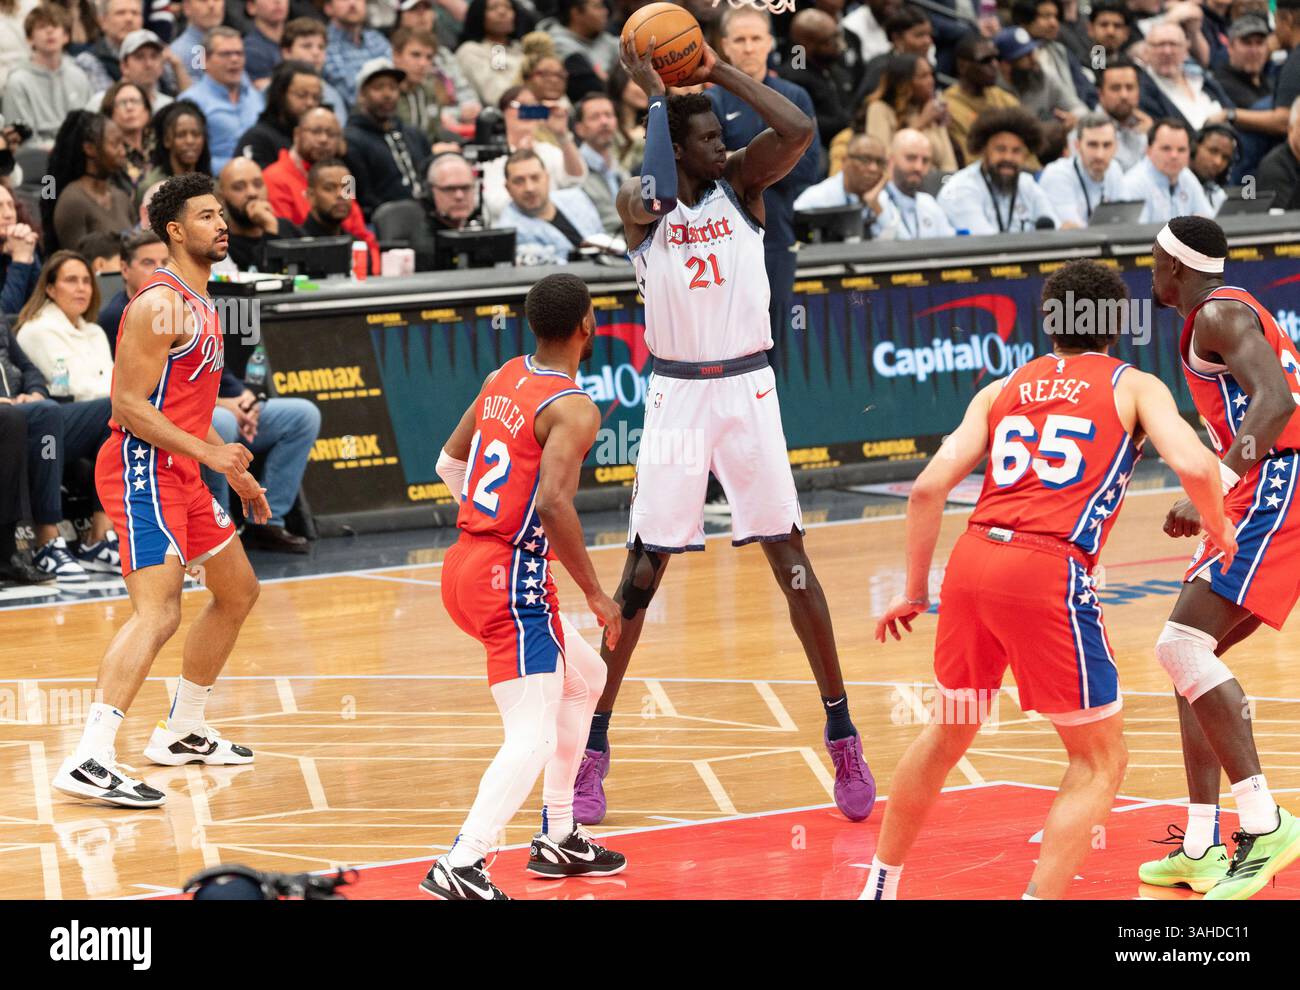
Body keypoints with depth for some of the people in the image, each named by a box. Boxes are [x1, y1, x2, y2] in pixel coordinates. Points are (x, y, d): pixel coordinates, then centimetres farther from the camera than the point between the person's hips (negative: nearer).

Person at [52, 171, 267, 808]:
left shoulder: (198, 303, 16)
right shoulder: (160, 305, -16)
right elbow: (129, 406, -20)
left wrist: (236, 473, 25)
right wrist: (207, 451, -23)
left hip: (180, 473, 11)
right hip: (141, 471, -11)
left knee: (237, 591, 20)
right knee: (158, 611, -22)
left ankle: (181, 733, 31)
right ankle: (89, 762, -29)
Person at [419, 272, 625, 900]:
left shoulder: (503, 379, 10)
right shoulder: (573, 409, -14)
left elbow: (449, 462, 20)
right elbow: (554, 501, -27)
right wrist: (594, 593, -18)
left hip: (464, 563, 9)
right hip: (512, 581, -9)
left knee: (585, 679, 26)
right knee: (532, 739, -11)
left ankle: (559, 839, 29)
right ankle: (460, 867, -25)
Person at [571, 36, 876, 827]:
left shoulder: (743, 183, 1)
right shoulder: (639, 202, -2)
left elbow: (800, 130, -17)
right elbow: (659, 198, -27)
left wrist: (721, 72, -13)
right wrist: (654, 92, -17)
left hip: (748, 388, 1)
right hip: (677, 395, -1)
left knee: (791, 559, 2)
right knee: (644, 569, 0)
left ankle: (844, 740, 10)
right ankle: (594, 749, 8)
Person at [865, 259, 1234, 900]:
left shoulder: (1002, 390, 20)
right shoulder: (1134, 387, 11)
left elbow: (929, 488, 11)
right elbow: (1193, 464, -7)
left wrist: (914, 592, 19)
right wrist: (1219, 526, 13)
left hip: (971, 560, 5)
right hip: (1051, 574, -5)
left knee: (949, 733, 27)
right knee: (1100, 761, 7)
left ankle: (879, 884, 37)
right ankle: (1040, 896, -8)